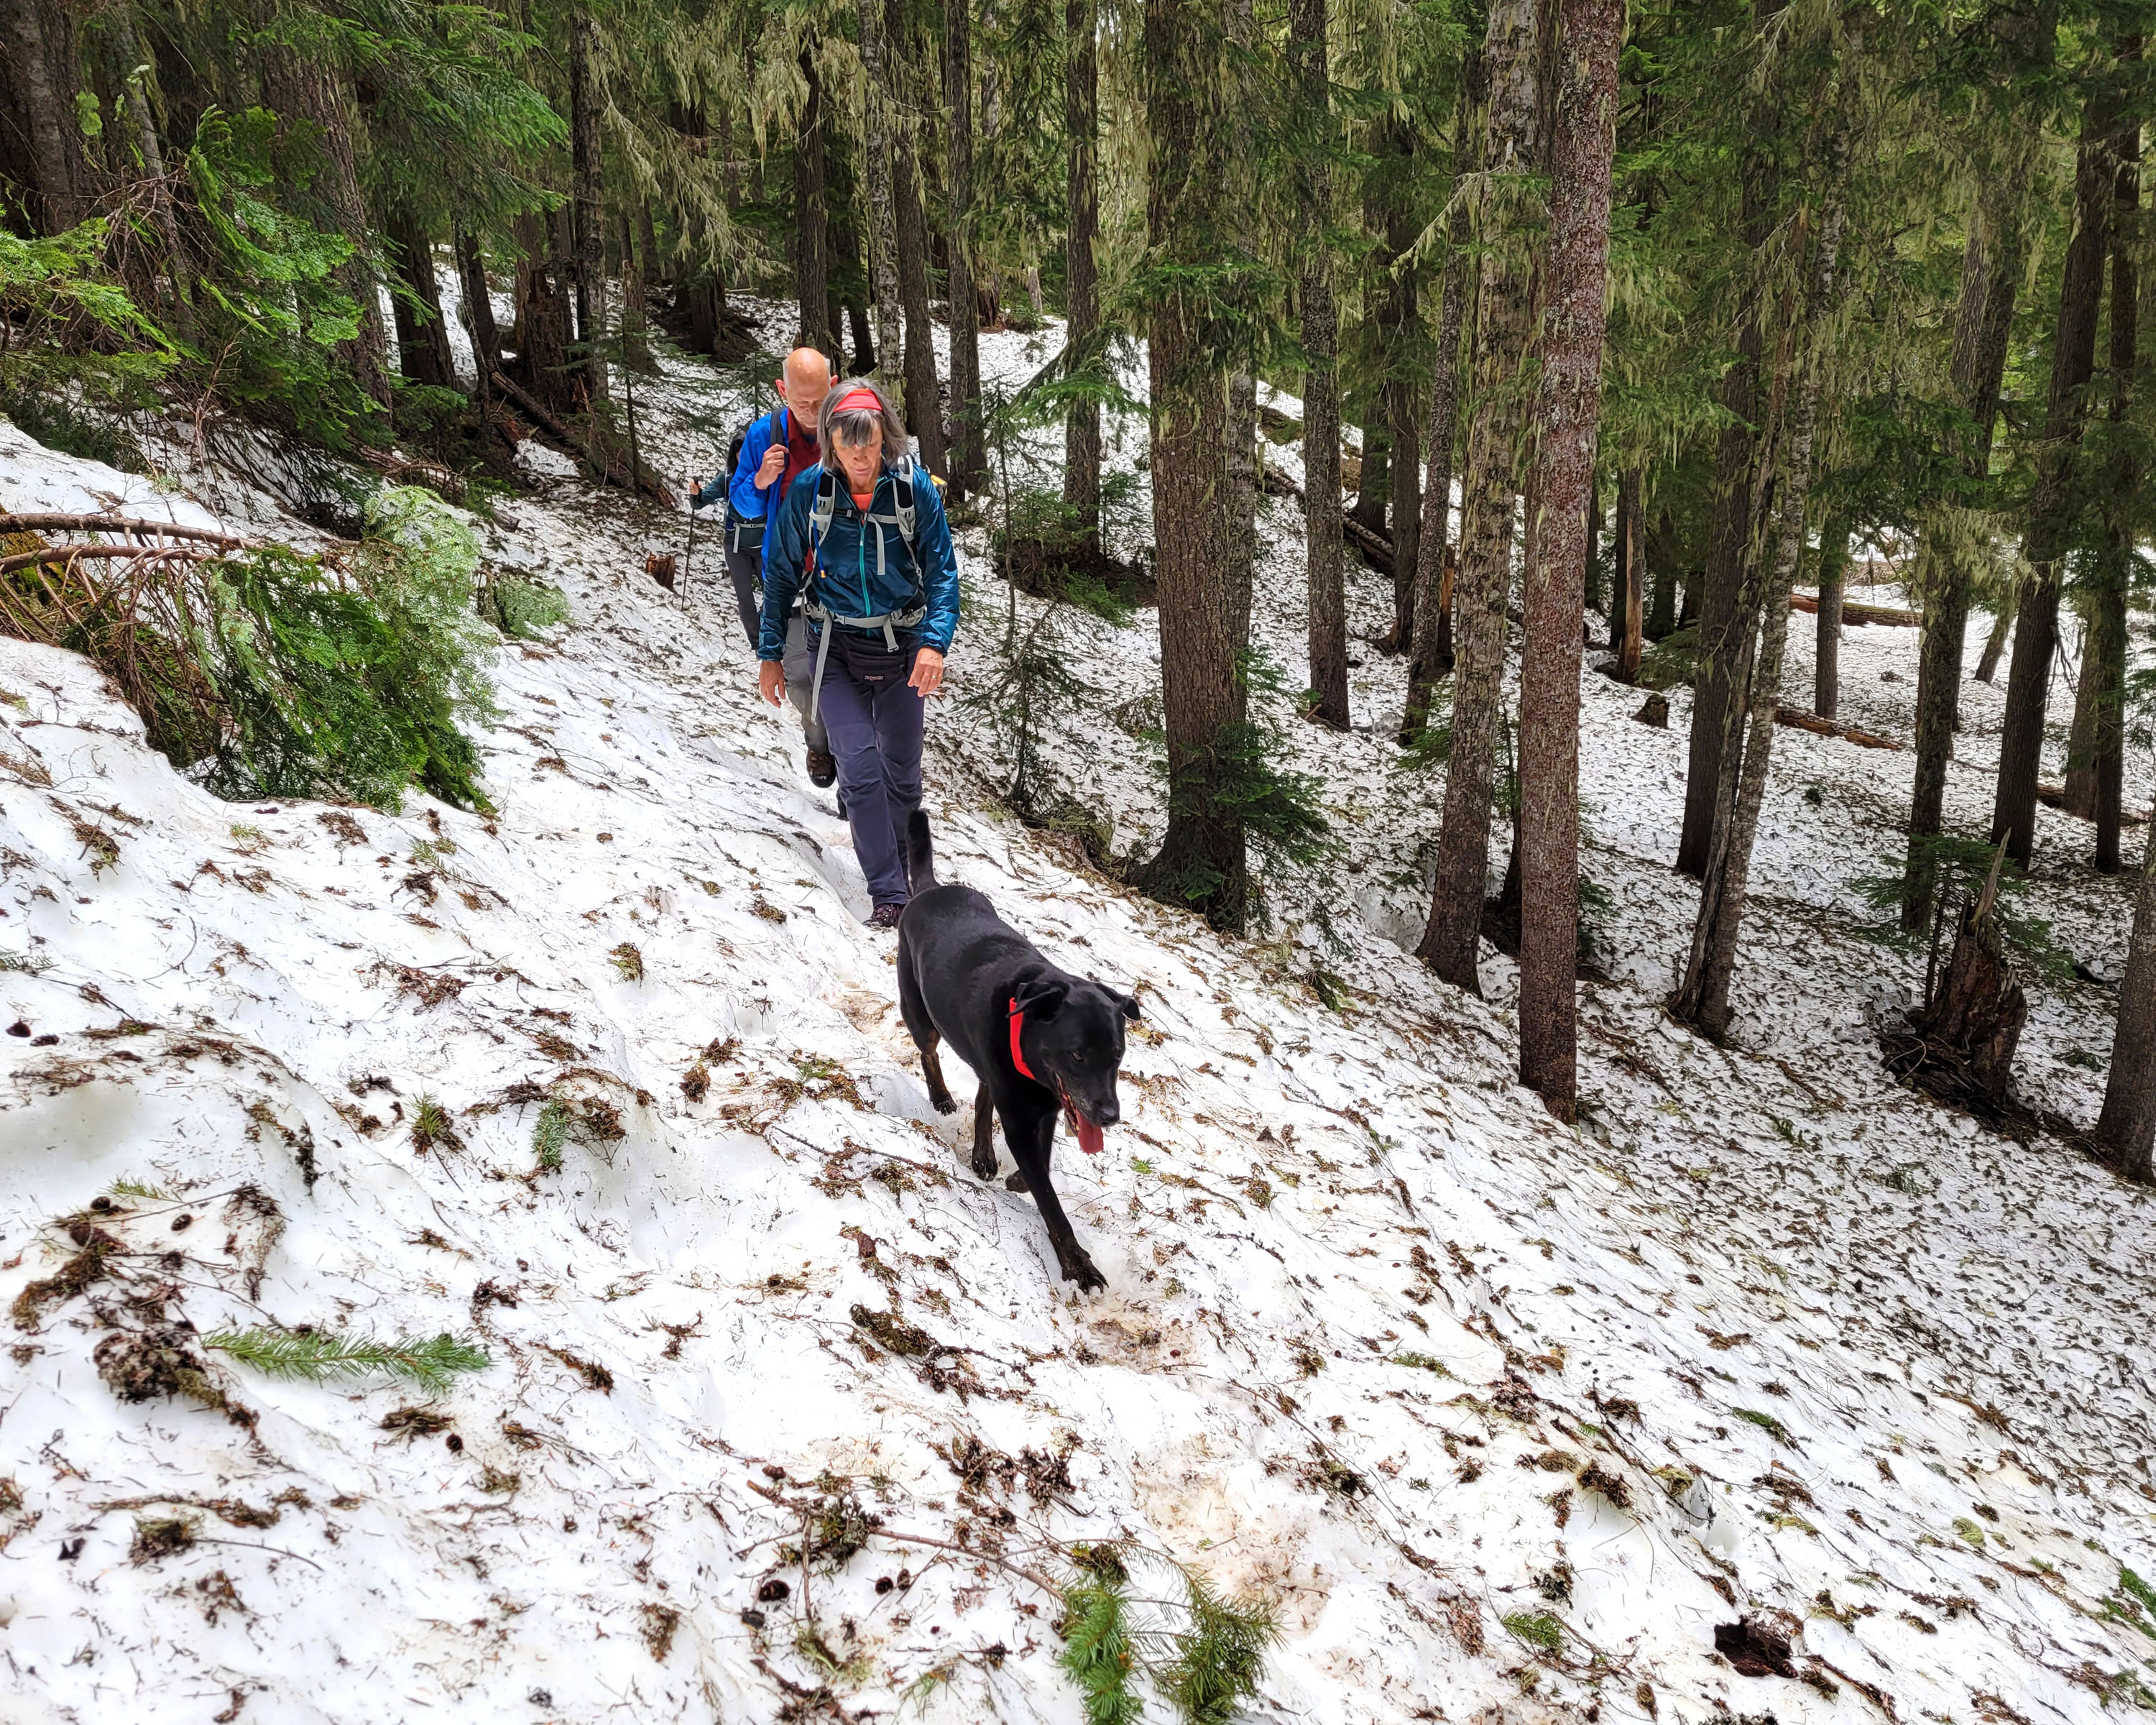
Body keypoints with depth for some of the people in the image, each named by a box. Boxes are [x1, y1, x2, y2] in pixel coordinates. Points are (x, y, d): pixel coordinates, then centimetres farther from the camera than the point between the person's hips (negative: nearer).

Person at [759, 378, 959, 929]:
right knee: (861, 766, -13)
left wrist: (935, 641, -21)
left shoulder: (914, 487, -9)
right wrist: (770, 654, 2)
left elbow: (942, 571, -6)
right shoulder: (809, 490, -8)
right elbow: (781, 574, 2)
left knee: (902, 772, 11)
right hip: (837, 649, -1)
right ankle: (888, 893, -7)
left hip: (902, 647, 1)